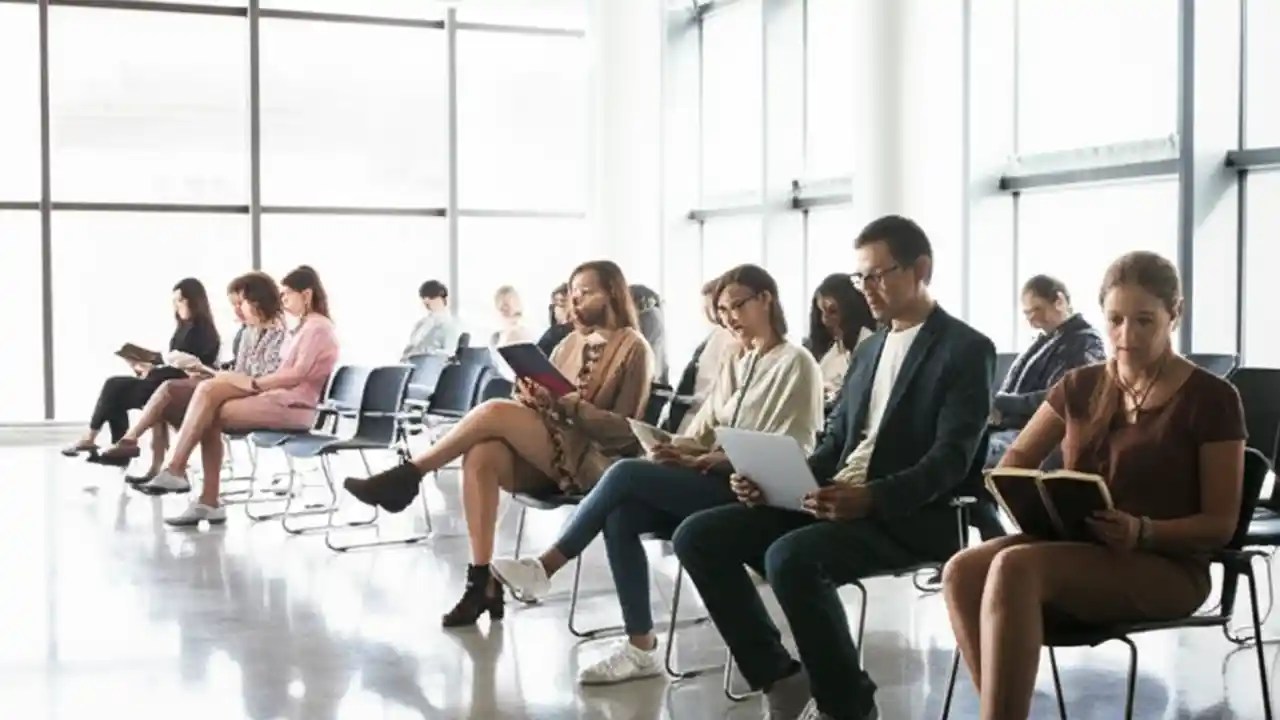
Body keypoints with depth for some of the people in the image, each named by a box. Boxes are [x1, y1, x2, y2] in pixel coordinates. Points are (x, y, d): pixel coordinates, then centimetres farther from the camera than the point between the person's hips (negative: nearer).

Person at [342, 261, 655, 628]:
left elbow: (627, 431, -9)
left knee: (495, 412, -27)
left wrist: (571, 406, -20)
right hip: (546, 455, 6)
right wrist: (533, 398, -10)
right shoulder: (571, 343, 19)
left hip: (593, 460, -6)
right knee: (480, 455, -27)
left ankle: (408, 475, -15)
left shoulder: (633, 348, -2)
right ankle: (482, 583, -28)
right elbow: (549, 401, 14)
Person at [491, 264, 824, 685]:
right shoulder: (736, 367, 23)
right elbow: (703, 431, 16)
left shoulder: (796, 364, -2)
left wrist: (714, 458, -21)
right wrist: (673, 449, -7)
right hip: (714, 481, 7)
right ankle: (641, 648, -21)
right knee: (619, 516, -21)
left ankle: (547, 566, -14)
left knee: (626, 474, -25)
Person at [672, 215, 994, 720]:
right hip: (833, 501, 8)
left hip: (907, 519, -8)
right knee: (698, 536, -8)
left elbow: (951, 459, -14)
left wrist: (872, 497, -30)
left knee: (790, 557, -35)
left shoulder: (966, 350, -4)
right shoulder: (867, 351, 21)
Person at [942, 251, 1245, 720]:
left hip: (1164, 567, -5)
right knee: (963, 571, -28)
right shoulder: (1081, 387, 12)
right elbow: (1010, 467, 16)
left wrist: (1143, 532, -23)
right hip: (1076, 549, 5)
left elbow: (1220, 523, -4)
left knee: (1015, 567, -34)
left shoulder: (1210, 398, -3)